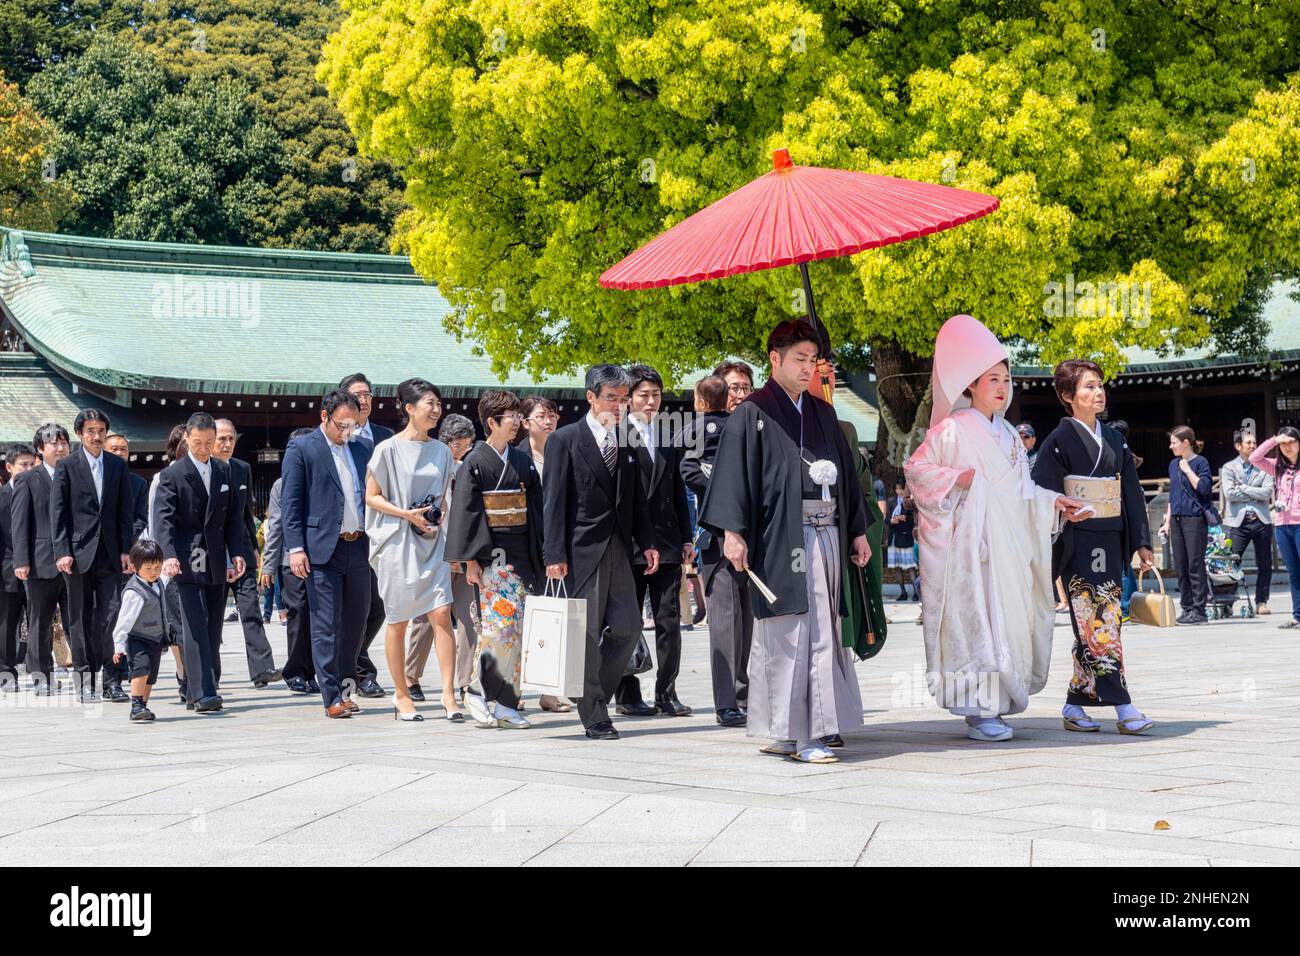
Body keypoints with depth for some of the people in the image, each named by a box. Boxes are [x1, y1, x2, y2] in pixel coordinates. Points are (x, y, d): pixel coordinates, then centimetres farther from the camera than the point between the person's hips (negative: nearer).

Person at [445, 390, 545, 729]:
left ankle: (504, 701, 9)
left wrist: (541, 555, 9)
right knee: (499, 622, -13)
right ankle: (478, 692, -2)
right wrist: (471, 559, -13)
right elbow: (466, 512, -7)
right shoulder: (475, 462, -4)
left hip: (521, 554, 6)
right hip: (491, 553, -6)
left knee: (517, 628, 4)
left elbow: (534, 509, 14)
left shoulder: (523, 460, 12)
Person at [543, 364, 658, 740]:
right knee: (588, 633, -2)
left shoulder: (627, 441, 14)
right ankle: (594, 717, 4)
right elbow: (553, 502, -7)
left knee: (628, 627, 2)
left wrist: (647, 542, 9)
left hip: (618, 549, 6)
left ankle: (595, 693, 20)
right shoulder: (565, 440, -4)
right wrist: (554, 554, -13)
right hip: (582, 550, -6)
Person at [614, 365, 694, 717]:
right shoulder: (616, 436, -3)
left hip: (667, 542, 4)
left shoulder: (669, 436, 14)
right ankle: (627, 695, 10)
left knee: (669, 621, 1)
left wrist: (686, 537, 12)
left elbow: (678, 489, 17)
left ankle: (666, 695, 7)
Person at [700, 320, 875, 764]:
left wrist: (858, 530, 18)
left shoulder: (823, 413, 17)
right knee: (792, 632, -9)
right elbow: (733, 472, -9)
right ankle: (800, 732, -7)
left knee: (823, 629, 7)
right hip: (781, 539, -7)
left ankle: (811, 727, 14)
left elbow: (845, 472, 21)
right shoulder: (752, 414, -2)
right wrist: (732, 531, -19)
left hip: (826, 537, 7)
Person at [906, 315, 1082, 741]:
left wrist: (1053, 502, 7)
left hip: (1008, 543, 7)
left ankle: (992, 703, 13)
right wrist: (956, 479, -15)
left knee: (1009, 619, 6)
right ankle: (978, 710, -8)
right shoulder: (952, 431, -4)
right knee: (977, 617, -10)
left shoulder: (1008, 435, 17)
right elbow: (916, 468, -3)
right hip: (969, 542, -7)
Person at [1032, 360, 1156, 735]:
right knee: (1097, 624, -10)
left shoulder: (1115, 441, 14)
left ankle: (1075, 706, 12)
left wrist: (1141, 542, 11)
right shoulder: (1059, 441, -5)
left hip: (1110, 543, 7)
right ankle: (1123, 708, -12)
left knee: (1103, 624, 5)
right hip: (1078, 545, -7)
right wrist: (1046, 552, -13)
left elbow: (1132, 493, 16)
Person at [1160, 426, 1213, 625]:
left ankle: (1199, 609, -3)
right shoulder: (1174, 464, 16)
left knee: (1195, 565, -6)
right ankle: (1187, 608, 12)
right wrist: (1167, 521, 18)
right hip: (1176, 519, 7)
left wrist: (1188, 470, -12)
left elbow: (1204, 487, -16)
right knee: (1181, 566, 7)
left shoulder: (1200, 462, -4)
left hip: (1194, 518, -7)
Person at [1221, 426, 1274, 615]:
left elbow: (1267, 493, -5)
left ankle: (1261, 602, 17)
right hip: (1238, 522, -2)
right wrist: (1255, 495, -6)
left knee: (1265, 565, 6)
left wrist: (1242, 488, -7)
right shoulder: (1228, 468, 5)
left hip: (1261, 521, 2)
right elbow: (1229, 494, -9)